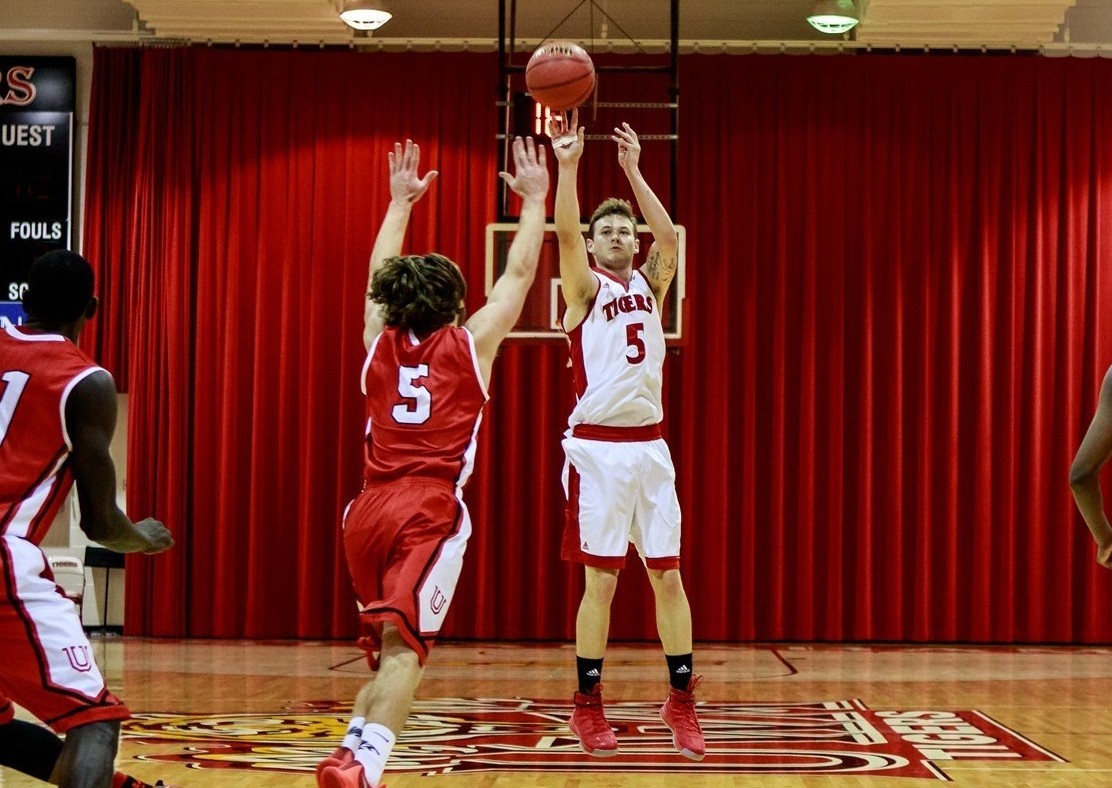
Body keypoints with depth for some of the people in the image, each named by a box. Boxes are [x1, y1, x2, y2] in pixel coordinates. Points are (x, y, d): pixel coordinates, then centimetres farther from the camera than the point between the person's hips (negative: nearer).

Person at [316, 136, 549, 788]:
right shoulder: (469, 345, 5)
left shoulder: (380, 343, 14)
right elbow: (520, 274, 13)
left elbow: (381, 272, 30)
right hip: (430, 509, -5)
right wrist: (535, 200, 21)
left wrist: (400, 201, 39)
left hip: (370, 509, 5)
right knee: (404, 645, -17)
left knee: (388, 644, 20)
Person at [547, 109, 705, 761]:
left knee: (669, 575, 4)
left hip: (650, 445, 4)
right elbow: (564, 232, -15)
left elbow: (670, 237, -3)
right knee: (601, 579, -2)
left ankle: (683, 699, 10)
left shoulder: (649, 285, 14)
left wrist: (634, 170, -7)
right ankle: (589, 704, 7)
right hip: (598, 447, -4)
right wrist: (567, 165, -25)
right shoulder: (585, 288, 3)